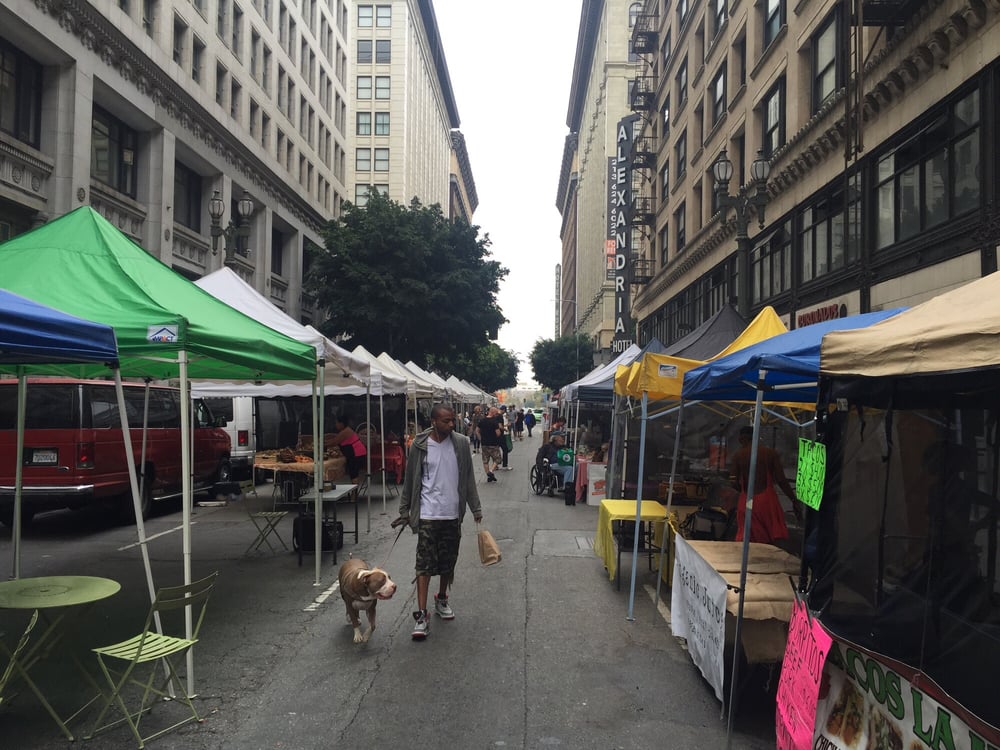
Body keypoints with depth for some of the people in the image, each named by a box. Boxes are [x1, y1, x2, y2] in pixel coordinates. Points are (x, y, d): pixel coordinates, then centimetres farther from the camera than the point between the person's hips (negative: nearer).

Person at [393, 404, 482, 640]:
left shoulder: (461, 443, -2)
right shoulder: (420, 445, -7)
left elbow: (468, 478, 4)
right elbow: (410, 480, 1)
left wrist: (476, 508, 3)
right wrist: (404, 510, 3)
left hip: (453, 514, 3)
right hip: (428, 514, -2)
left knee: (448, 561, 14)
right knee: (425, 564, -4)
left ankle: (442, 599, 36)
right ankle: (421, 614, 1)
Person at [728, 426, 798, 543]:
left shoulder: (738, 455, 1)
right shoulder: (771, 453, 1)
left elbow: (734, 483, -2)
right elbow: (781, 480, -5)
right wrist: (794, 501, 1)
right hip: (767, 500, 0)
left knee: (745, 541, 8)